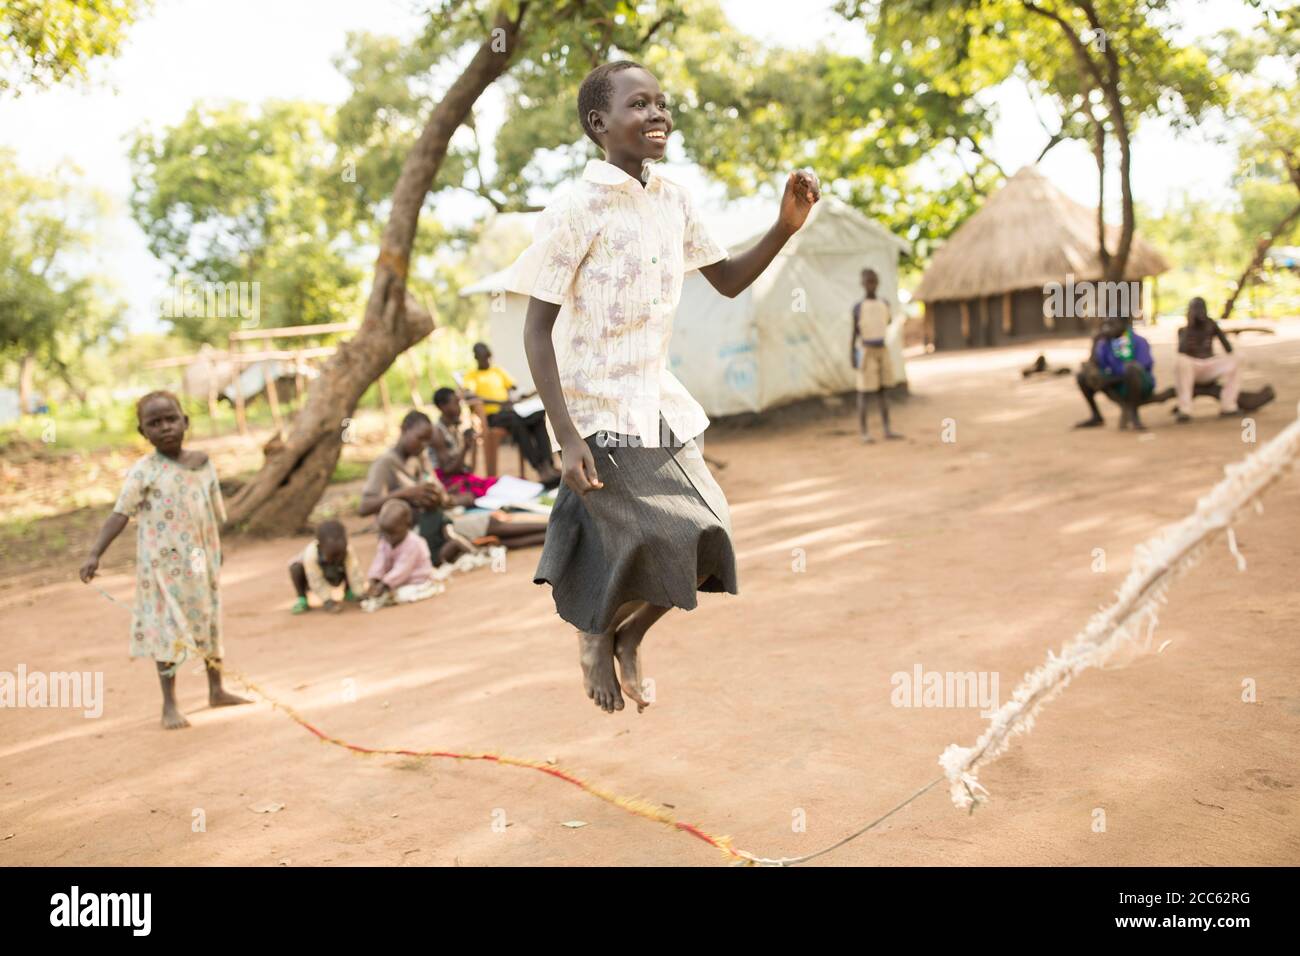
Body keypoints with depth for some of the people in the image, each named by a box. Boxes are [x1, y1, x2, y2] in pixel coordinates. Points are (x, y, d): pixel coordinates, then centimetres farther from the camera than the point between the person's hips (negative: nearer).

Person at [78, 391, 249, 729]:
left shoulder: (203, 464, 3)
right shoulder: (144, 471, -10)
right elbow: (120, 514, -16)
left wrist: (215, 554, 14)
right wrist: (95, 553, -27)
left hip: (201, 562, 5)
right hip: (163, 565, -5)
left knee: (209, 622, 15)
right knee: (168, 629, -1)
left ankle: (216, 690, 30)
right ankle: (169, 705, 6)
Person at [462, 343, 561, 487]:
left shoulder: (499, 370, 28)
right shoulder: (471, 375, 12)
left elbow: (513, 389, 26)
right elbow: (468, 395, -8)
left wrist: (514, 396, -1)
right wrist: (498, 402, -19)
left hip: (510, 410, 5)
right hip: (492, 415, -5)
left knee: (539, 416, -27)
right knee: (516, 421, -38)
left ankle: (547, 465, -40)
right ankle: (540, 470, -44)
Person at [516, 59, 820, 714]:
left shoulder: (672, 200, 6)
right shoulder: (576, 210, -13)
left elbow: (728, 281, 16)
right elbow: (537, 328, -13)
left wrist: (786, 225, -1)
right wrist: (567, 438, -20)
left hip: (663, 406, 6)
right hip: (600, 416, -6)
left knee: (709, 546, 4)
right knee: (649, 549, -9)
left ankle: (626, 636, 29)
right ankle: (595, 634, 24)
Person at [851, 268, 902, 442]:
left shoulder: (884, 304, 6)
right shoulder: (858, 307, -7)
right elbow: (854, 331, -7)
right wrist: (853, 354, -10)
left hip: (882, 350, 5)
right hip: (865, 351, -5)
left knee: (882, 390, 6)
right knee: (864, 390, -3)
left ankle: (887, 429, 9)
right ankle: (863, 431, 0)